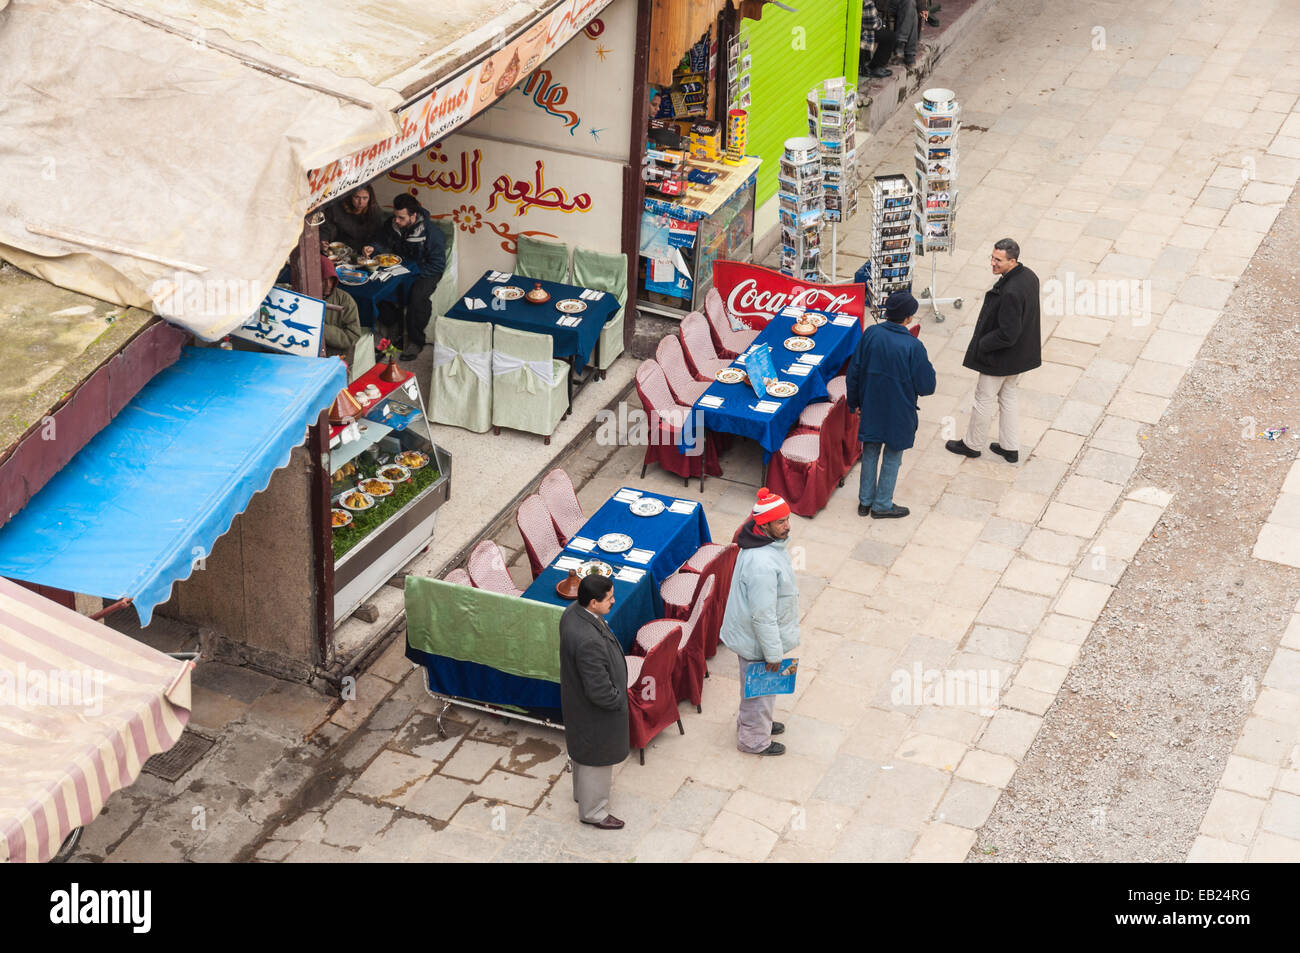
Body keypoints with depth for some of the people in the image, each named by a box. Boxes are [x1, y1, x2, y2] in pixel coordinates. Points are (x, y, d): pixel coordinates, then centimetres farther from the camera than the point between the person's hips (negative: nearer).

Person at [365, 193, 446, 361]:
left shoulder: (430, 231, -21)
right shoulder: (392, 225, -4)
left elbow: (438, 264, -18)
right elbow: (383, 243, 12)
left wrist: (414, 271, -24)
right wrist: (373, 248, -12)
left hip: (424, 271, -5)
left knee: (417, 295, -35)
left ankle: (416, 341, -18)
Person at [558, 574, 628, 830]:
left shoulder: (573, 612, -13)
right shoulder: (589, 641, -43)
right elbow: (599, 691, -34)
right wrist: (618, 700, -16)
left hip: (577, 701, 9)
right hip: (595, 712, -9)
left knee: (583, 751, 32)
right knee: (597, 760, 16)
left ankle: (583, 792, 57)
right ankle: (593, 811, 38)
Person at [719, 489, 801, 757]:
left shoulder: (769, 541, -6)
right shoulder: (762, 565, -38)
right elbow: (763, 615, -31)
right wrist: (773, 653, -21)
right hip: (758, 640, -9)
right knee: (760, 689, 14)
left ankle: (754, 722, 52)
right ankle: (754, 740, 35)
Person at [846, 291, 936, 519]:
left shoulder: (870, 334, -11)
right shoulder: (913, 346, -23)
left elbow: (854, 372, -1)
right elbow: (926, 386, -15)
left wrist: (854, 401, 13)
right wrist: (929, 369, 7)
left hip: (871, 407, 4)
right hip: (898, 412, -4)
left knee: (870, 453, 20)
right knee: (892, 457, 13)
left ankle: (865, 501, 30)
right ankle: (882, 506, 23)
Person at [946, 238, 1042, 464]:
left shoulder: (1010, 292, -35)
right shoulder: (1029, 277, -5)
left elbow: (1007, 334, -31)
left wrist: (981, 345, -15)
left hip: (1001, 358, -9)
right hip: (1021, 352, 9)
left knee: (983, 399, 12)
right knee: (1007, 397, 23)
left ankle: (973, 444, 31)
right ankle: (1011, 448, 33)